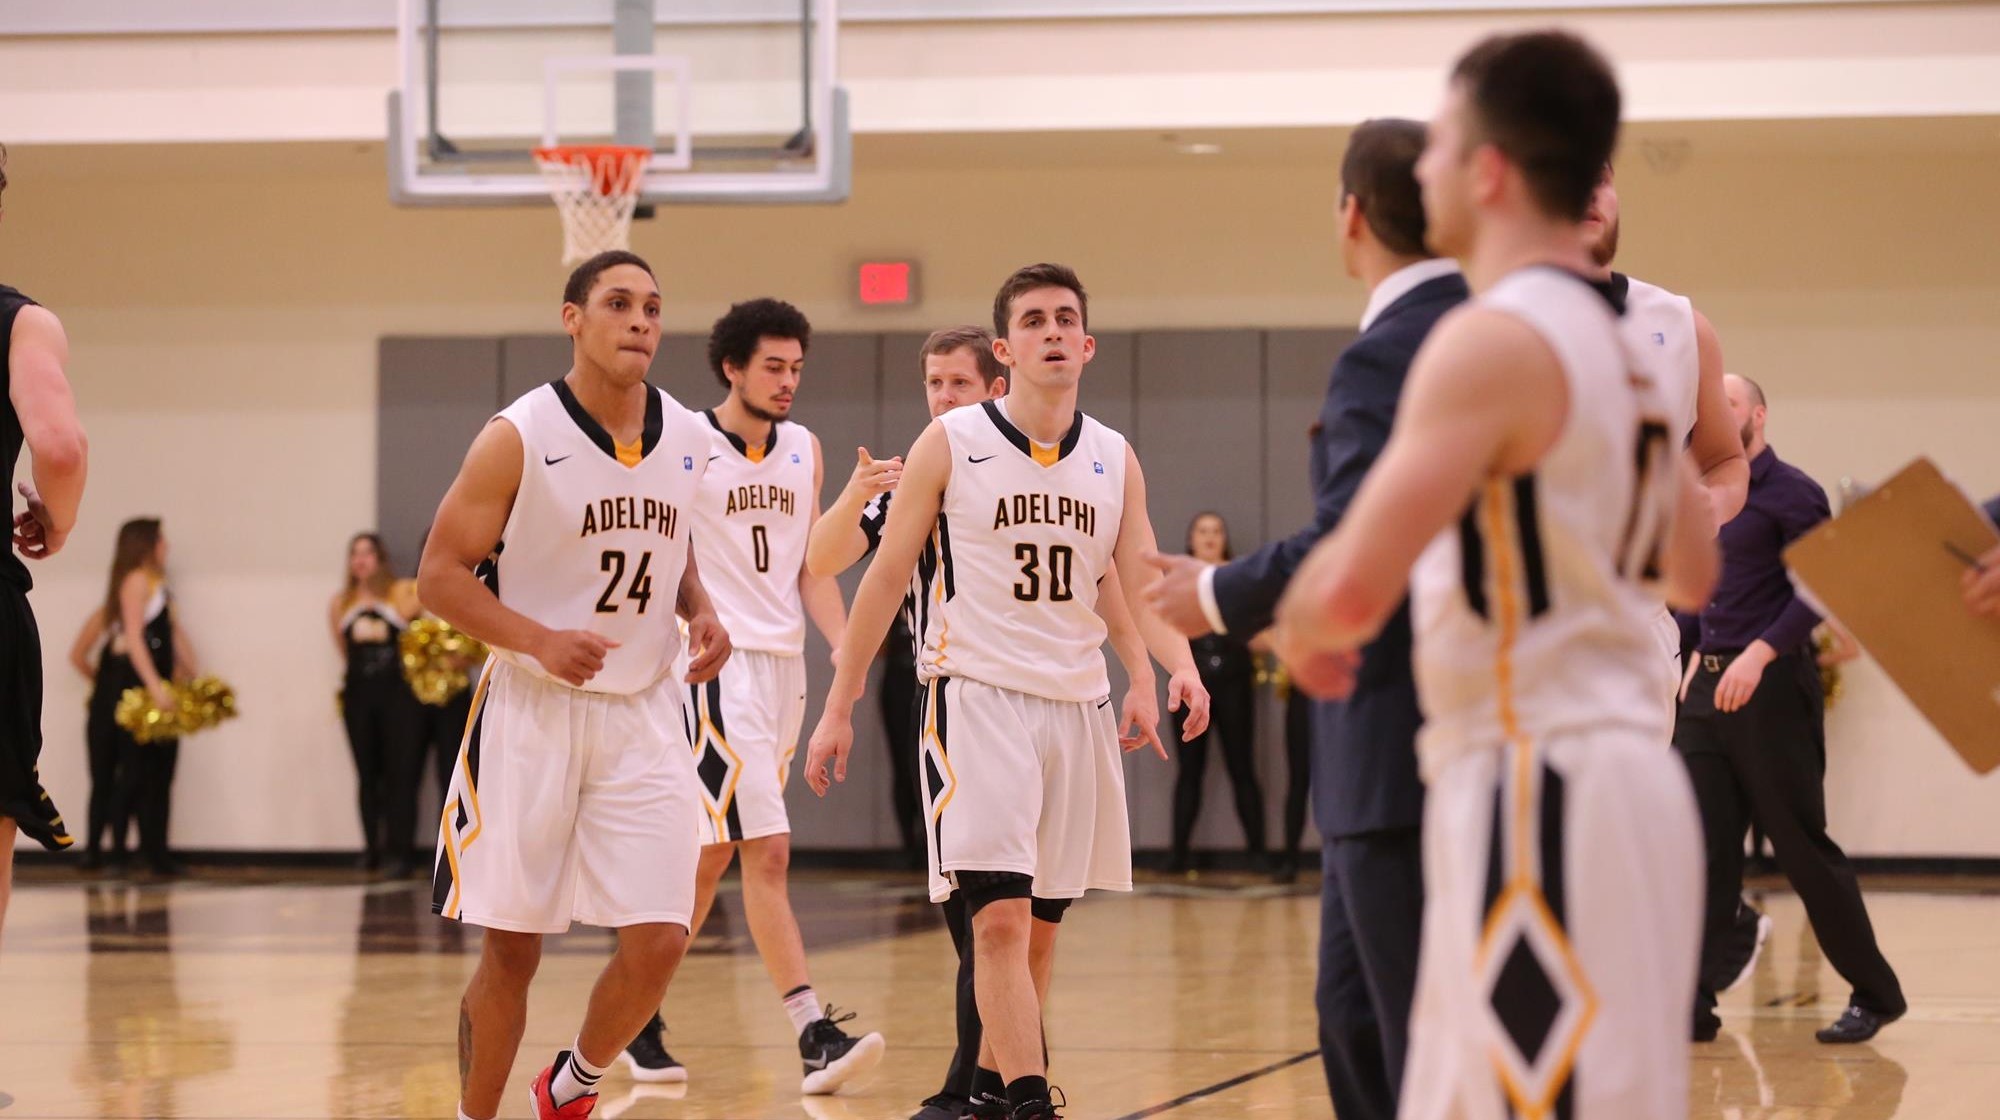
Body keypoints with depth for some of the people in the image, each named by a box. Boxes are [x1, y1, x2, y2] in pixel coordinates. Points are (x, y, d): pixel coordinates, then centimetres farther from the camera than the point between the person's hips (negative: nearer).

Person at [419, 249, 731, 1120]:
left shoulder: (686, 438, 4)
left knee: (658, 942, -6)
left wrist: (701, 615, 1)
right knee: (510, 949, 2)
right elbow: (440, 575, -9)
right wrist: (540, 641, -23)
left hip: (643, 714, 4)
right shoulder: (519, 437, -11)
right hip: (531, 713, -4)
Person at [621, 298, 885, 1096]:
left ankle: (639, 1019, 20)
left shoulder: (804, 450, 12)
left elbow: (810, 567, 14)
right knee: (767, 854, -13)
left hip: (783, 663, 7)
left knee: (713, 857, 10)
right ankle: (816, 1037, -16)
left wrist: (845, 648, 0)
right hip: (719, 663, -7)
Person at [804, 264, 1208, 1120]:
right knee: (1000, 918, -15)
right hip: (977, 698, -4)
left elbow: (1144, 584, 4)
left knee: (1041, 925, 10)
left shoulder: (1114, 461, 8)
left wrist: (1179, 665, -17)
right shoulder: (949, 445, -3)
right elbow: (886, 577, 1)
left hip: (1078, 703, 5)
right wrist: (838, 708, 0)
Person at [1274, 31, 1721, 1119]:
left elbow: (1354, 589, -23)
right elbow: (1693, 574, 26)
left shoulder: (1492, 339, -15)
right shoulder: (1617, 344, 14)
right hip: (1613, 767, 10)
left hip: (1541, 797, -10)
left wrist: (1298, 629, -2)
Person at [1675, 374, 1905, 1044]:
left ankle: (1875, 995, 10)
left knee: (1804, 849, -2)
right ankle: (1690, 1002, -2)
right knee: (1702, 848, 0)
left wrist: (1759, 652, -26)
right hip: (1711, 688, 7)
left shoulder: (1790, 492, -8)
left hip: (1772, 688, -7)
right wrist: (1703, 654, 14)